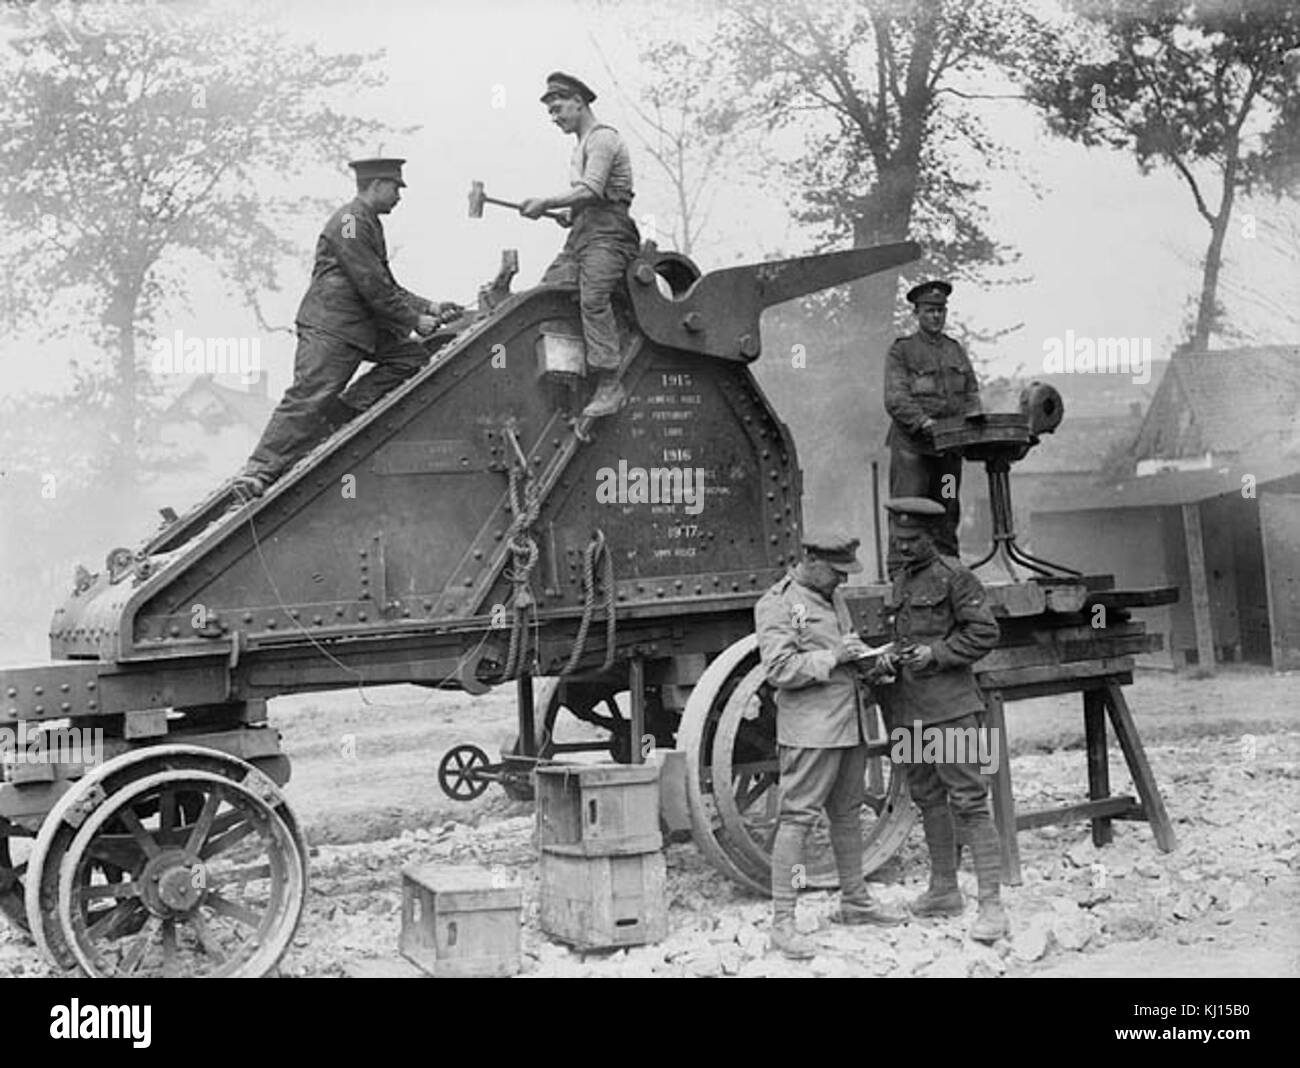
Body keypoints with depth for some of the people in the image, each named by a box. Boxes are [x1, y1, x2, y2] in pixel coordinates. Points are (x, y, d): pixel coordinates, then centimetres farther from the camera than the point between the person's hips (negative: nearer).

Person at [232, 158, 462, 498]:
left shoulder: (369, 223, 22)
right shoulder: (351, 220, -11)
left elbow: (387, 287, 24)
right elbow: (372, 287, -17)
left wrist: (428, 307, 15)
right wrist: (413, 320, -10)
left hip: (361, 326, 10)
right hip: (328, 328, -10)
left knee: (412, 356, 2)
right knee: (308, 399, -15)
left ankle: (342, 413, -1)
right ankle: (256, 474, -13)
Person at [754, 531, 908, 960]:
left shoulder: (830, 599, 17)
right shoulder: (776, 604, -8)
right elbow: (778, 669, -17)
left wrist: (866, 657, 11)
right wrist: (833, 656, -19)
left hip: (850, 725, 8)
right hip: (810, 729, -8)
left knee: (847, 813, 17)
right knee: (797, 818, -8)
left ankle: (855, 901, 31)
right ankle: (782, 922, -6)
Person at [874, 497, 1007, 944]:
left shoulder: (953, 575, -7)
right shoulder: (901, 580, 16)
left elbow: (985, 632, -9)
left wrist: (935, 654, -16)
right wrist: (891, 659, 5)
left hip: (949, 705, -8)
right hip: (909, 706, 8)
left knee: (968, 801, -9)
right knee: (927, 797, 15)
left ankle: (992, 905, -8)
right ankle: (944, 890, 28)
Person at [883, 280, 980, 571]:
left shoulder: (955, 350, 17)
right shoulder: (900, 351, 0)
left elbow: (971, 392, 17)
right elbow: (895, 399, -10)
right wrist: (925, 423, -22)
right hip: (911, 444, -5)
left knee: (947, 509, 9)